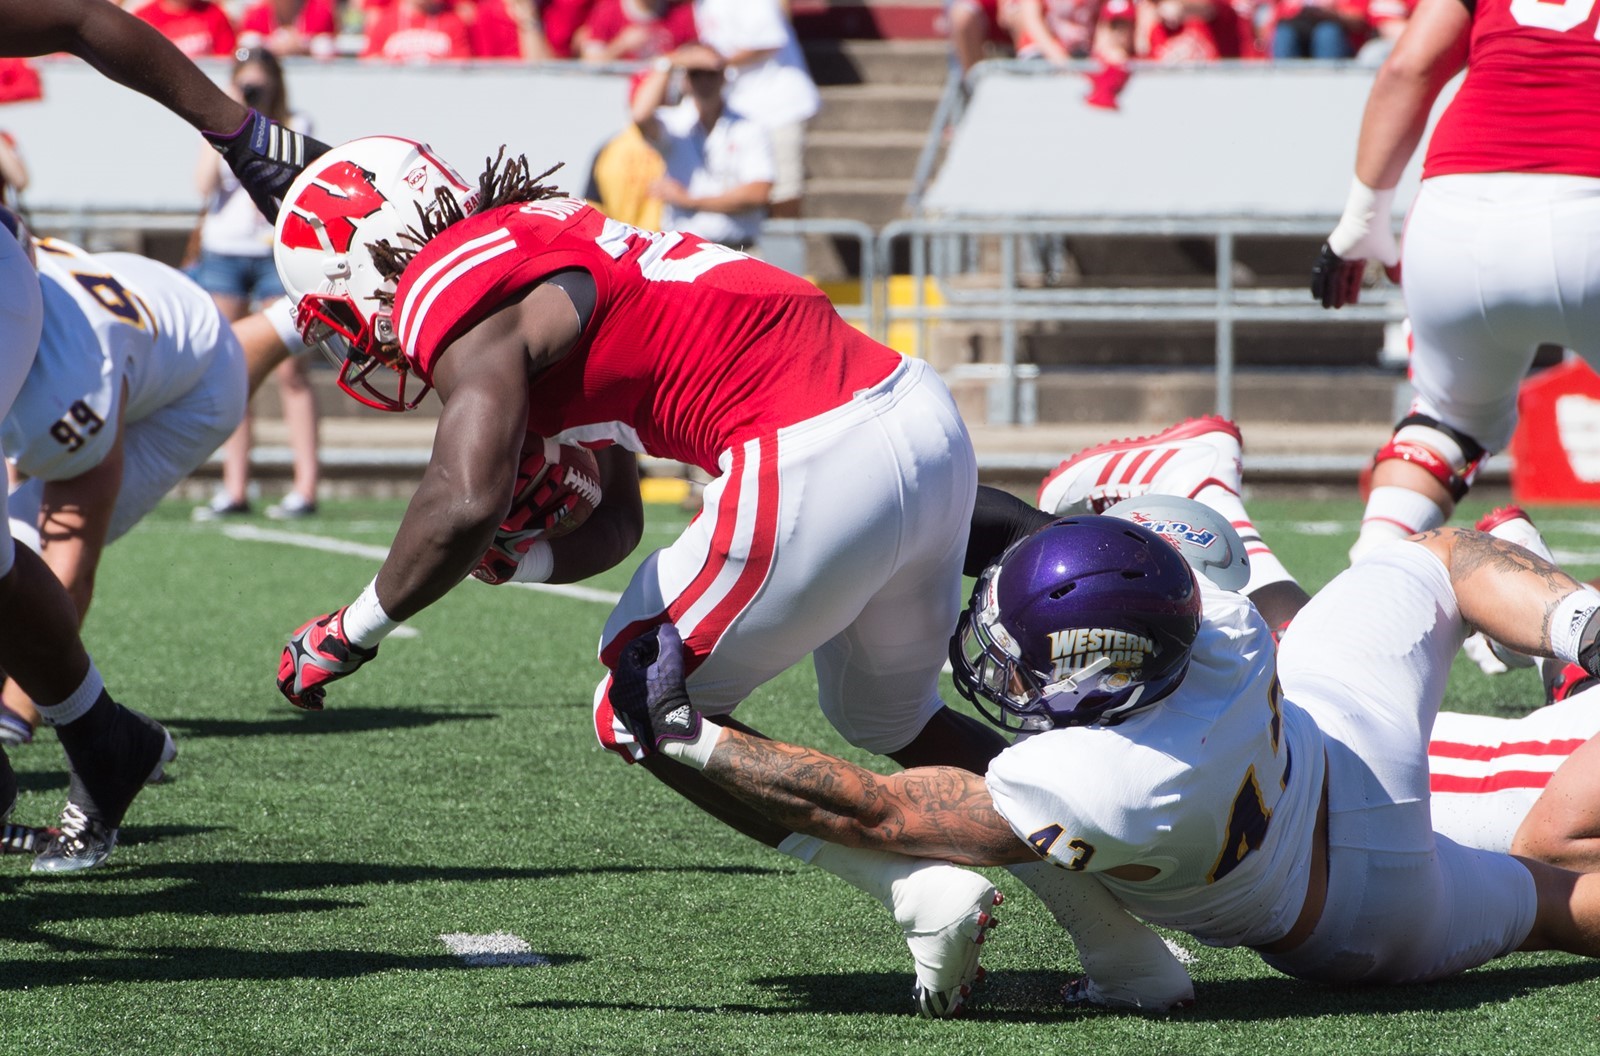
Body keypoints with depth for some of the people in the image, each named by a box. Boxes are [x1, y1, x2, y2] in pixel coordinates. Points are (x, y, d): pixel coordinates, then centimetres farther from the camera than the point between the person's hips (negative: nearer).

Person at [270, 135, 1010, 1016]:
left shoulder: (457, 299, -6)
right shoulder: (547, 258, 24)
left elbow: (465, 506, -22)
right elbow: (615, 524, 25)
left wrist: (349, 633, -8)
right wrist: (521, 561, 5)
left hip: (820, 467, -10)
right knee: (889, 720, 30)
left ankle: (923, 891, 4)